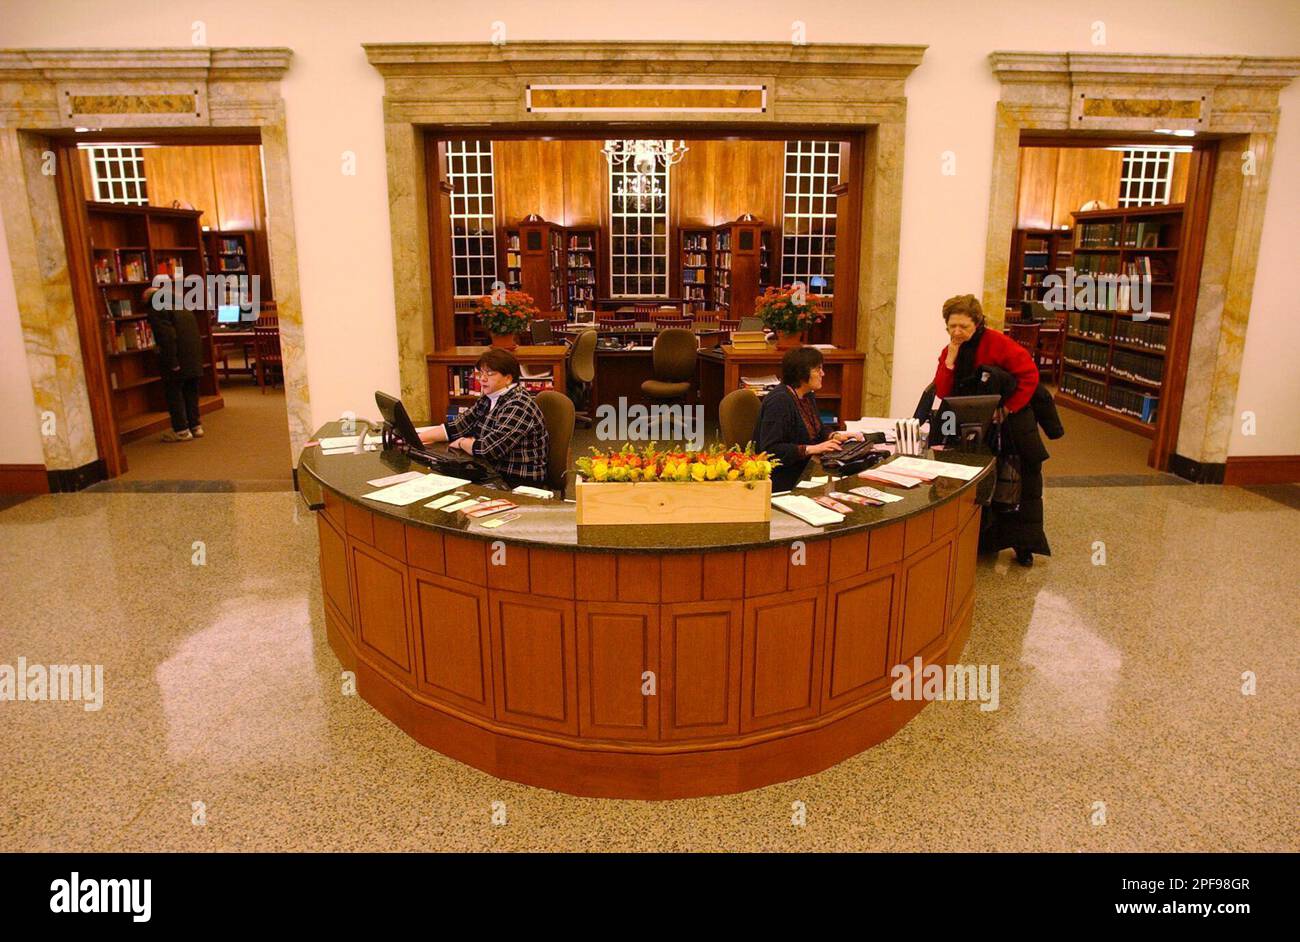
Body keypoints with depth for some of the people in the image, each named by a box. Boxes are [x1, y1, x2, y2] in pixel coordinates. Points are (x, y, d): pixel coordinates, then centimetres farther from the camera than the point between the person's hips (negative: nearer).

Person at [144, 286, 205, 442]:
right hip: (195, 358, 8)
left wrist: (172, 362, -18)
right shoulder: (183, 308, 18)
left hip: (179, 360, -8)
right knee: (191, 392, 17)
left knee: (173, 394, 3)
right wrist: (197, 358, 17)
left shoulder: (155, 310, -6)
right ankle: (195, 426, 22)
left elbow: (167, 335, -19)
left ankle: (182, 430, 6)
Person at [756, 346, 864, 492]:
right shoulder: (779, 401, -20)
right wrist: (812, 449, -25)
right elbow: (771, 449, -26)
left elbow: (818, 430, 24)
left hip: (803, 470, 9)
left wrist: (836, 436, 2)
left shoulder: (809, 396, 10)